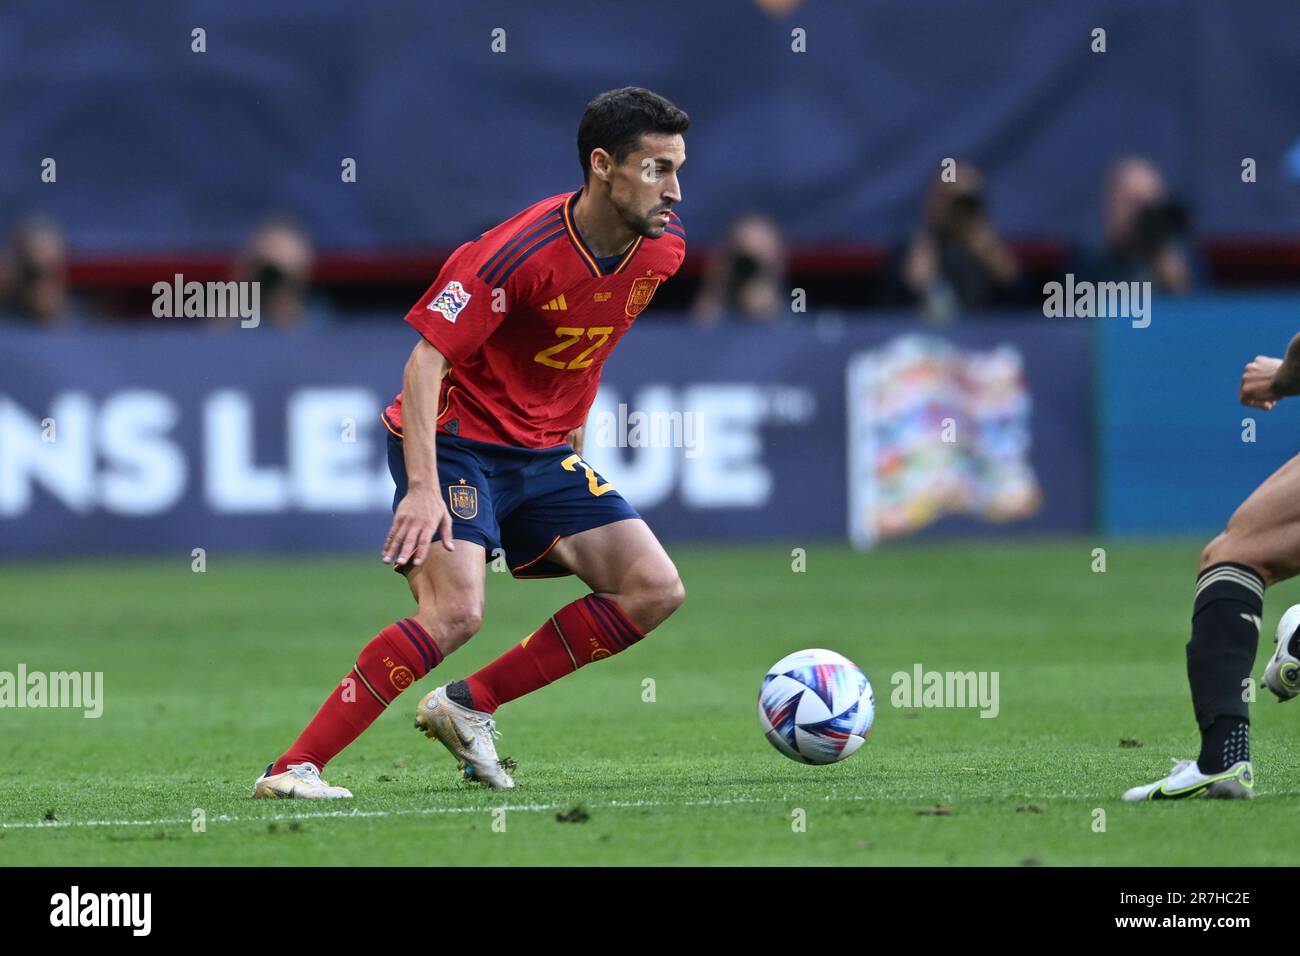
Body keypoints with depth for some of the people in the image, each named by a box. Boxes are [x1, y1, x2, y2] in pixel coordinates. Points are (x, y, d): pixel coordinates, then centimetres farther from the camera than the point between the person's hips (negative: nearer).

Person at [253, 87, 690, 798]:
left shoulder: (662, 247, -3)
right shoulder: (522, 252, -25)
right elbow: (425, 360, -26)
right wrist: (423, 488, -36)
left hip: (543, 451, 8)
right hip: (455, 438, -8)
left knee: (655, 591, -3)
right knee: (455, 611, -27)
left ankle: (468, 708, 5)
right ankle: (291, 769, -23)